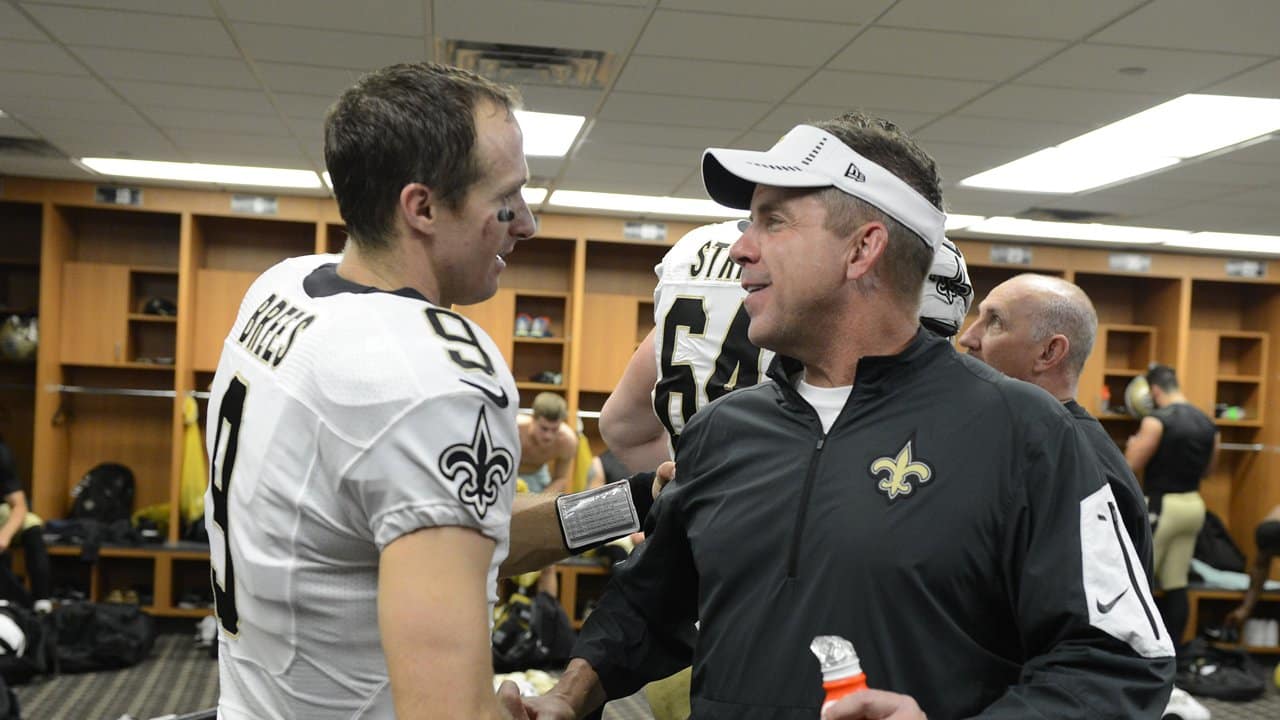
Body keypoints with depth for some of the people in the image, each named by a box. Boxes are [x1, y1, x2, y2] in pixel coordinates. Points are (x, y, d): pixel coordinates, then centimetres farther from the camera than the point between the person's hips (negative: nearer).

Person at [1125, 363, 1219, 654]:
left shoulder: (1157, 420, -15)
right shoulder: (1207, 423, 9)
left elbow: (1132, 465, -14)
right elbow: (1206, 469, 19)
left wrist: (1134, 444, 5)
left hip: (1161, 507, -7)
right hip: (1193, 506, 7)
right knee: (1177, 585, 10)